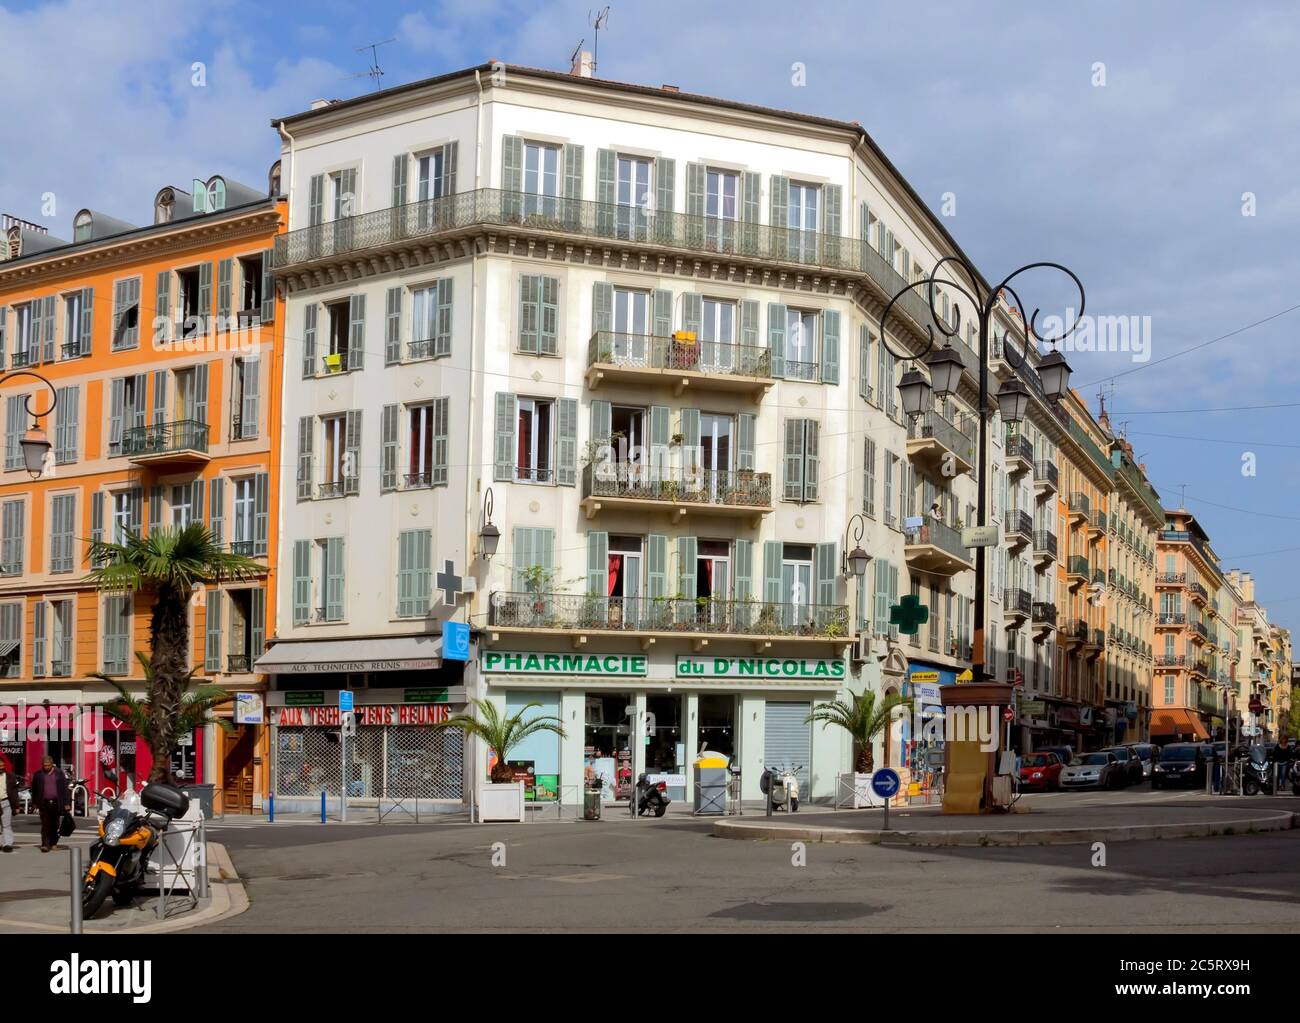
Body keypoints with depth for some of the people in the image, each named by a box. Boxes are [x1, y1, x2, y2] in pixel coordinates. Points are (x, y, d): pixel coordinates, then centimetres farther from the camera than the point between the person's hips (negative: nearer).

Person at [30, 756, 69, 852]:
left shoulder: (59, 773, 6)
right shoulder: (38, 775, 5)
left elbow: (64, 788, 6)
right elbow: (34, 790, 10)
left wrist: (66, 803, 1)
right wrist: (35, 804, 6)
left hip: (56, 802, 1)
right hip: (44, 803, -1)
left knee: (55, 825, 8)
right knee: (45, 825, -10)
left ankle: (53, 843, 20)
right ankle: (45, 845, -14)